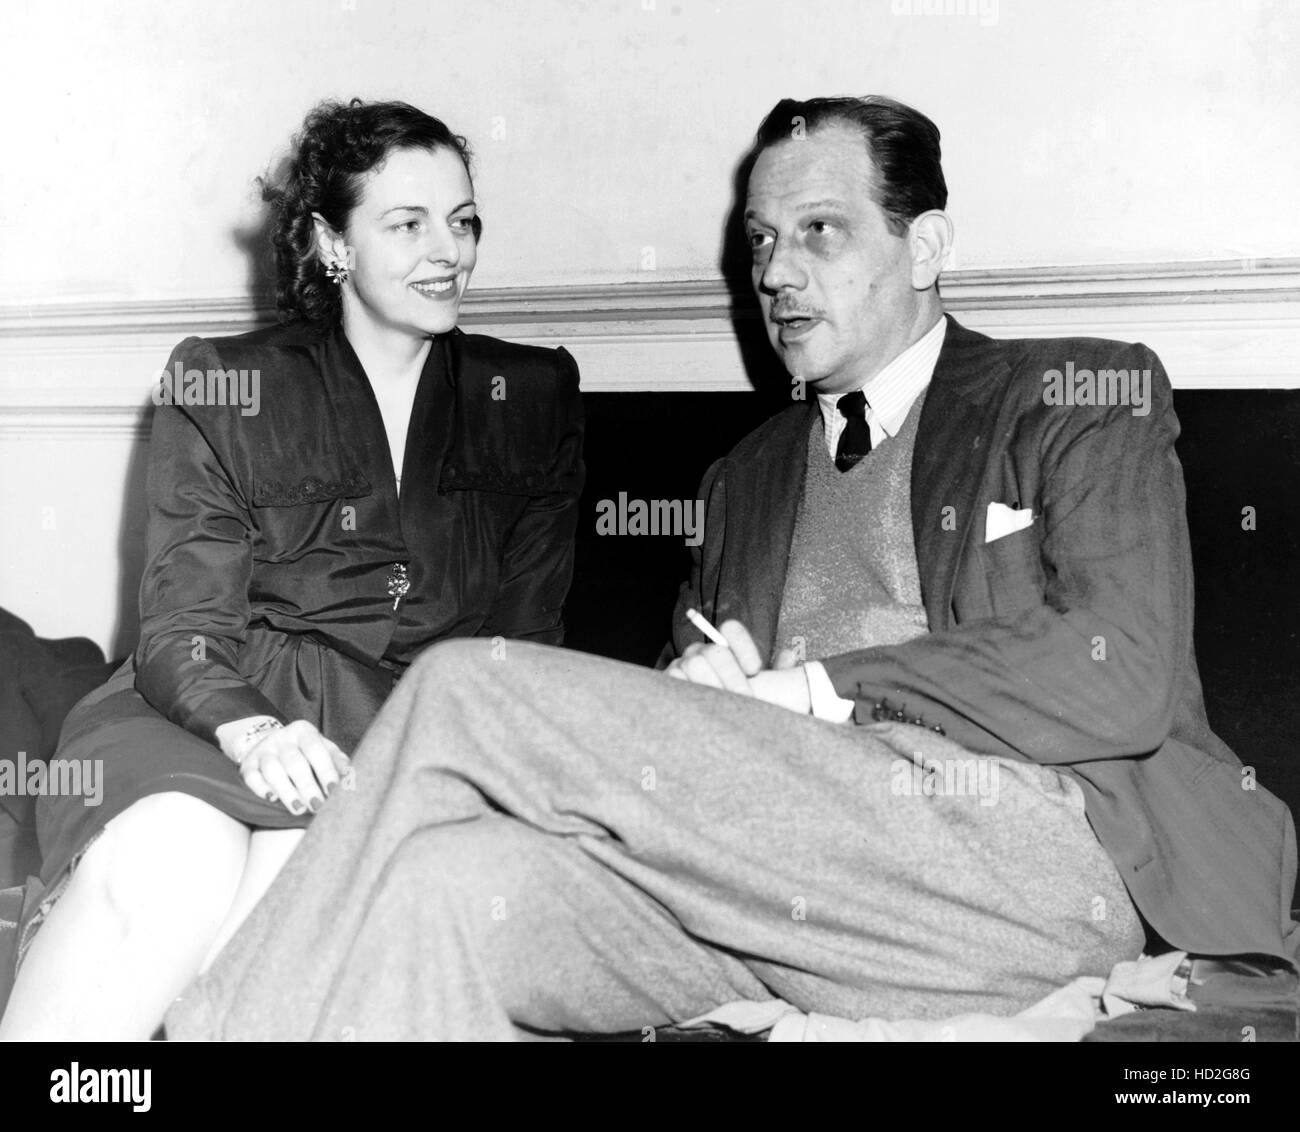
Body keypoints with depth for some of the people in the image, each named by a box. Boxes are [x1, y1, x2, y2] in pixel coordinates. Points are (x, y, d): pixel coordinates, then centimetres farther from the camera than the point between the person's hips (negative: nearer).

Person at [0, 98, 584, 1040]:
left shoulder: (534, 398, 16)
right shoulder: (219, 387, 11)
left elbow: (527, 640, 12)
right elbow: (183, 627, 2)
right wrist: (252, 732, -21)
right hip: (231, 708, 0)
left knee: (291, 871, -33)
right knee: (174, 856, -34)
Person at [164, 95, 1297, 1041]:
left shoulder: (1085, 396, 11)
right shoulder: (745, 477, 28)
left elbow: (1120, 680, -5)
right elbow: (677, 734, 24)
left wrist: (814, 690, -7)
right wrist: (703, 693, -2)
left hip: (1035, 853, -5)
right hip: (769, 862, 5)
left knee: (471, 685, -18)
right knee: (439, 890, -27)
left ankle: (228, 1022, -9)